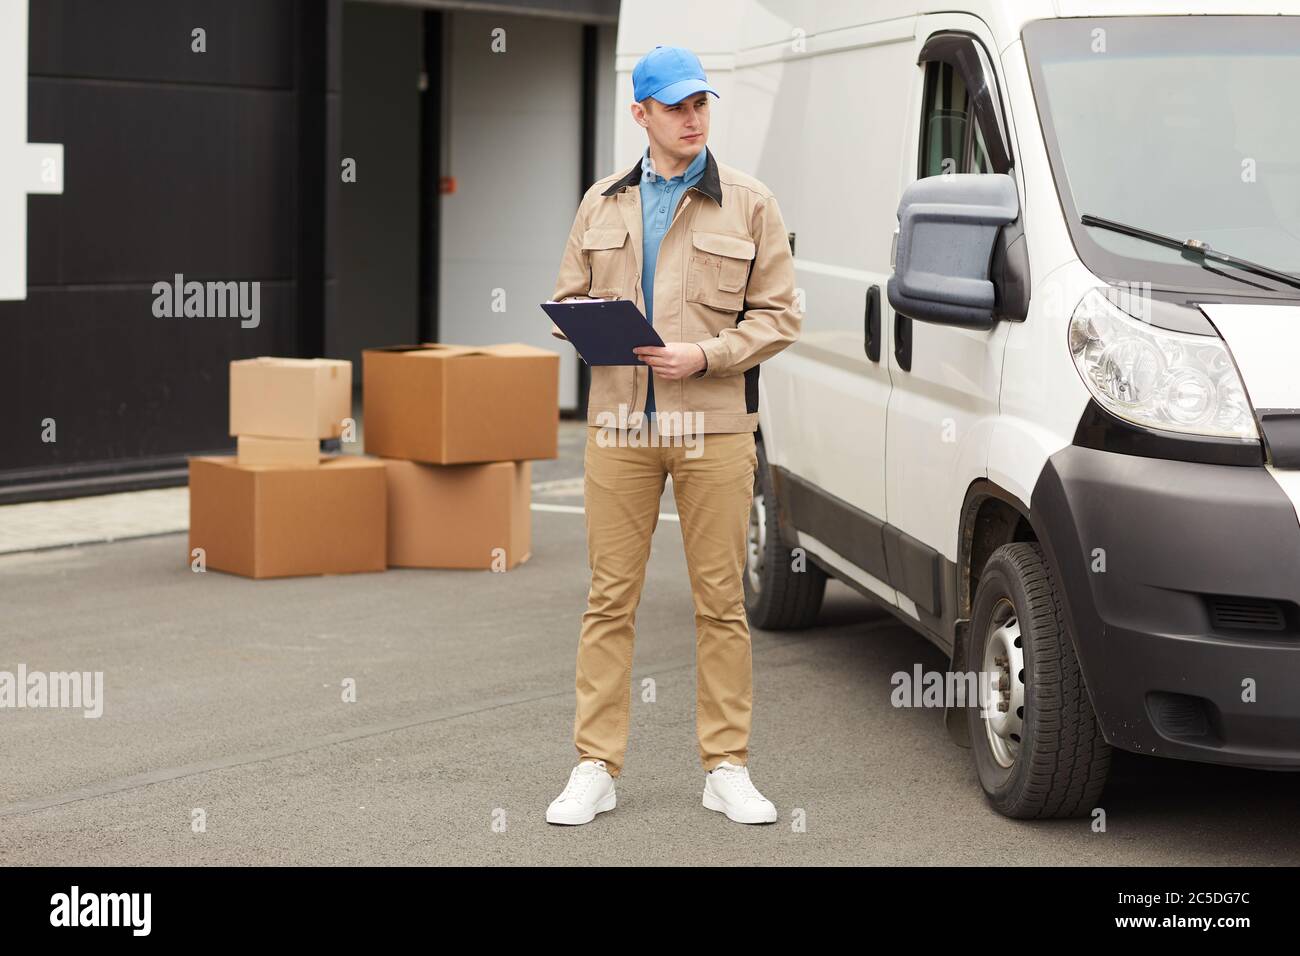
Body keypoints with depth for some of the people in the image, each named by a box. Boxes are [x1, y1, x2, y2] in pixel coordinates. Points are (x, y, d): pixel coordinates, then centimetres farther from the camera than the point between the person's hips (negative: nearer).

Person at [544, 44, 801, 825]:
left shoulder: (749, 204, 4)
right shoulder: (602, 204, 13)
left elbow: (778, 315, 1)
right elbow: (568, 300, 17)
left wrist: (705, 356, -13)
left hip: (714, 427, -2)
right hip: (619, 426, 2)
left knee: (722, 600, 1)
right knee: (611, 599, 2)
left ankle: (727, 768, 10)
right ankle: (596, 769, 8)